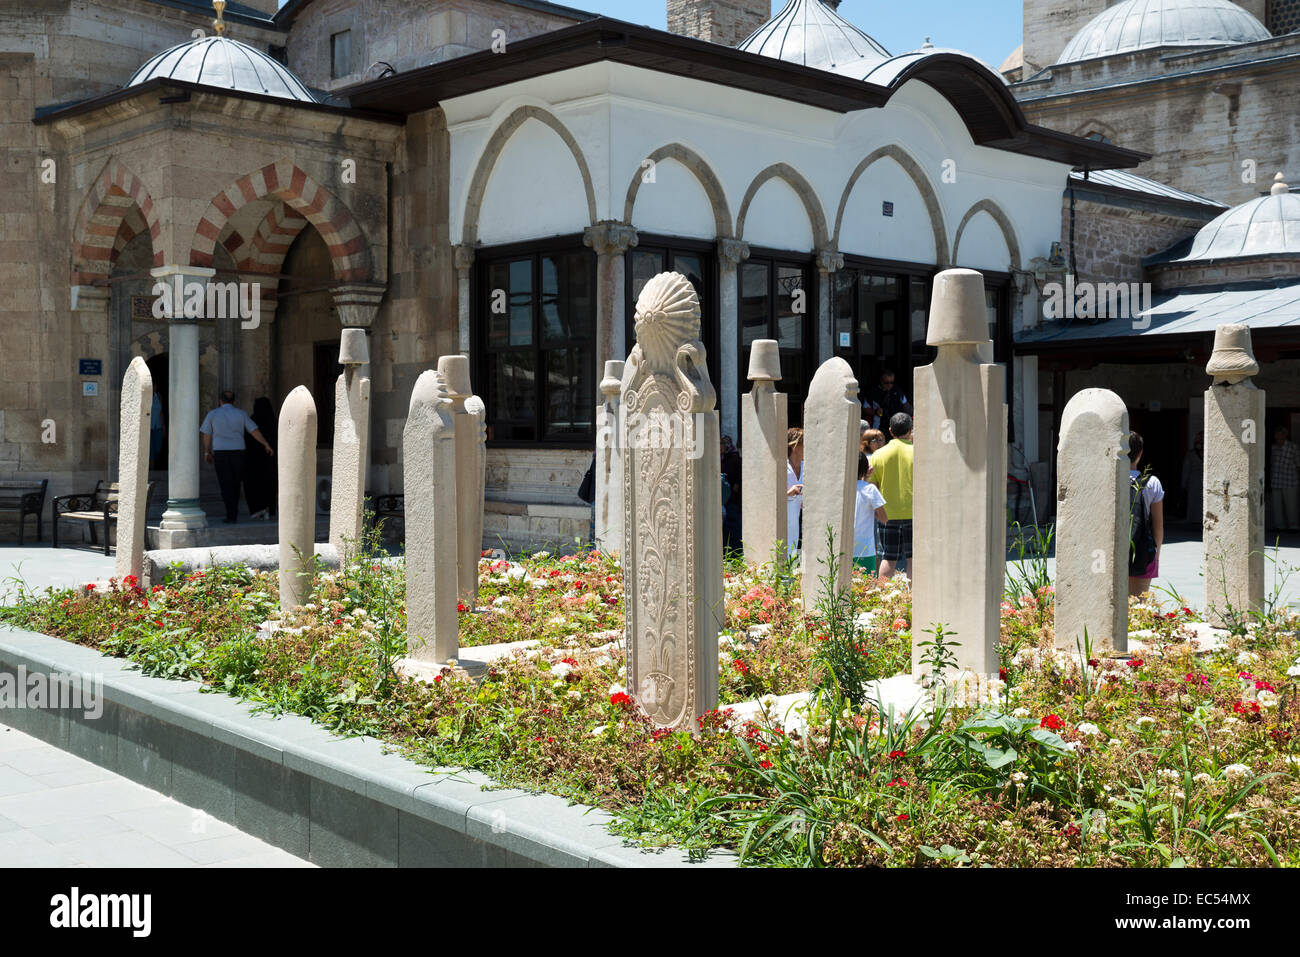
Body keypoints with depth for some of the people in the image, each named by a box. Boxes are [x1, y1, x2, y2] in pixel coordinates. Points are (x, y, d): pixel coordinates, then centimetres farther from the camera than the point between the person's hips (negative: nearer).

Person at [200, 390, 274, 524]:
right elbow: (255, 431, 7)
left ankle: (231, 516, -5)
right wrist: (267, 445, 15)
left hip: (220, 453, -1)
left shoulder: (212, 414, 3)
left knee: (226, 484, 0)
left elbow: (206, 435, 4)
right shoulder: (241, 414, 5)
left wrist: (207, 452, 16)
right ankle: (234, 513, 18)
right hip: (238, 452, 1)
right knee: (235, 483, 14)